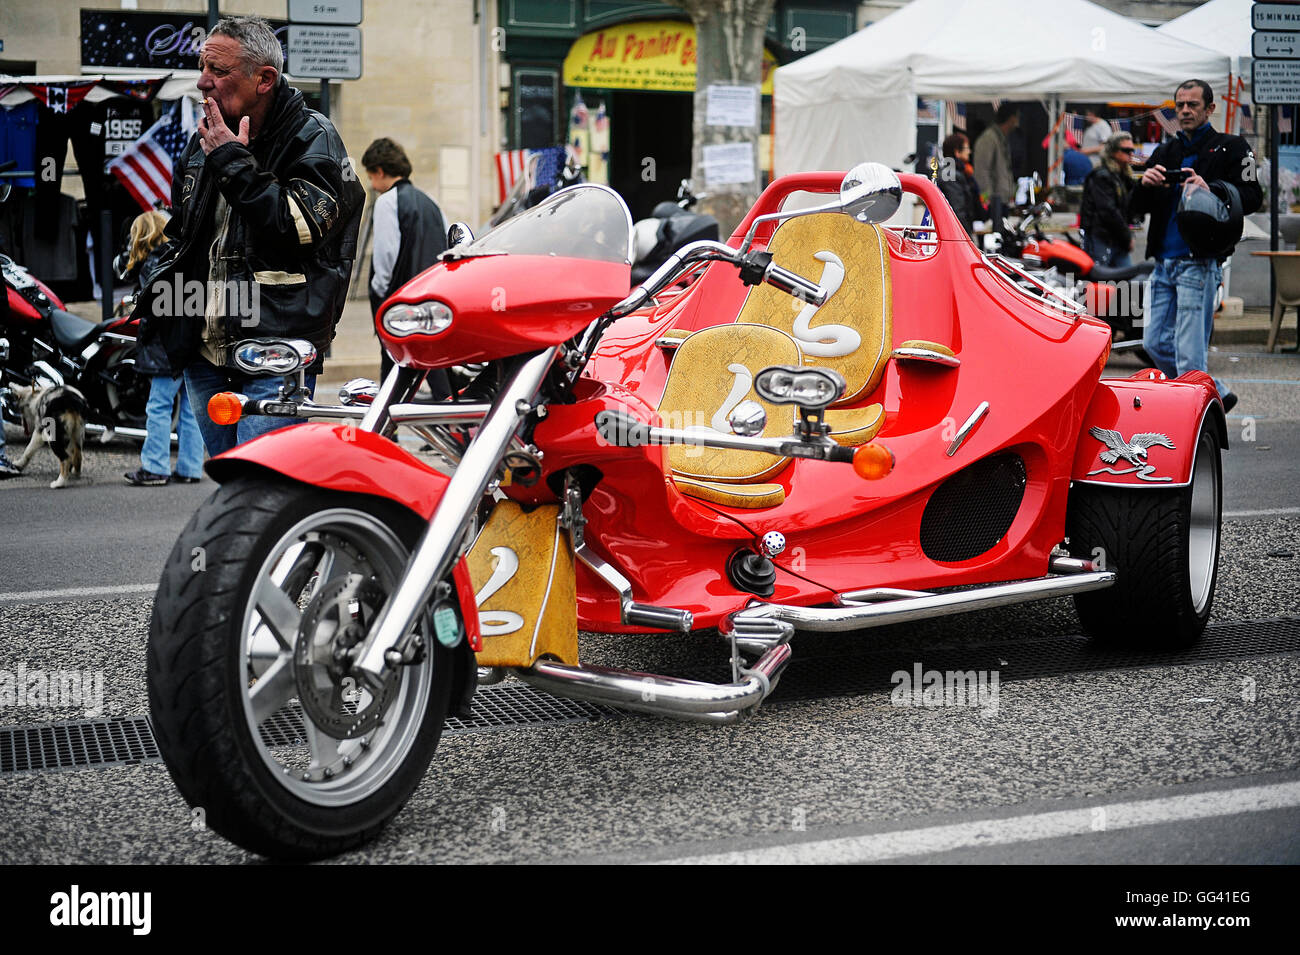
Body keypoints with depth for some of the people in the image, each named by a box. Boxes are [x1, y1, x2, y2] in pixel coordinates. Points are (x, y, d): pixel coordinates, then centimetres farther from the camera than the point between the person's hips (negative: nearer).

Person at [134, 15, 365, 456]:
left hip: (275, 357, -7)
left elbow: (301, 227, -21)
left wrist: (234, 165, -15)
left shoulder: (313, 138, -5)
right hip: (203, 352, 7)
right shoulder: (202, 143, 16)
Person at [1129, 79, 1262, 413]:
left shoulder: (1229, 148, 2)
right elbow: (1135, 209, 14)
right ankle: (1218, 395, 23)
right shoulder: (1165, 153, 19)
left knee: (1188, 352, -10)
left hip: (1199, 263, -7)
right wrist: (1144, 185, -8)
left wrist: (1211, 189, -26)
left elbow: (1252, 197, -11)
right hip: (1164, 263, 7)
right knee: (1155, 342, 8)